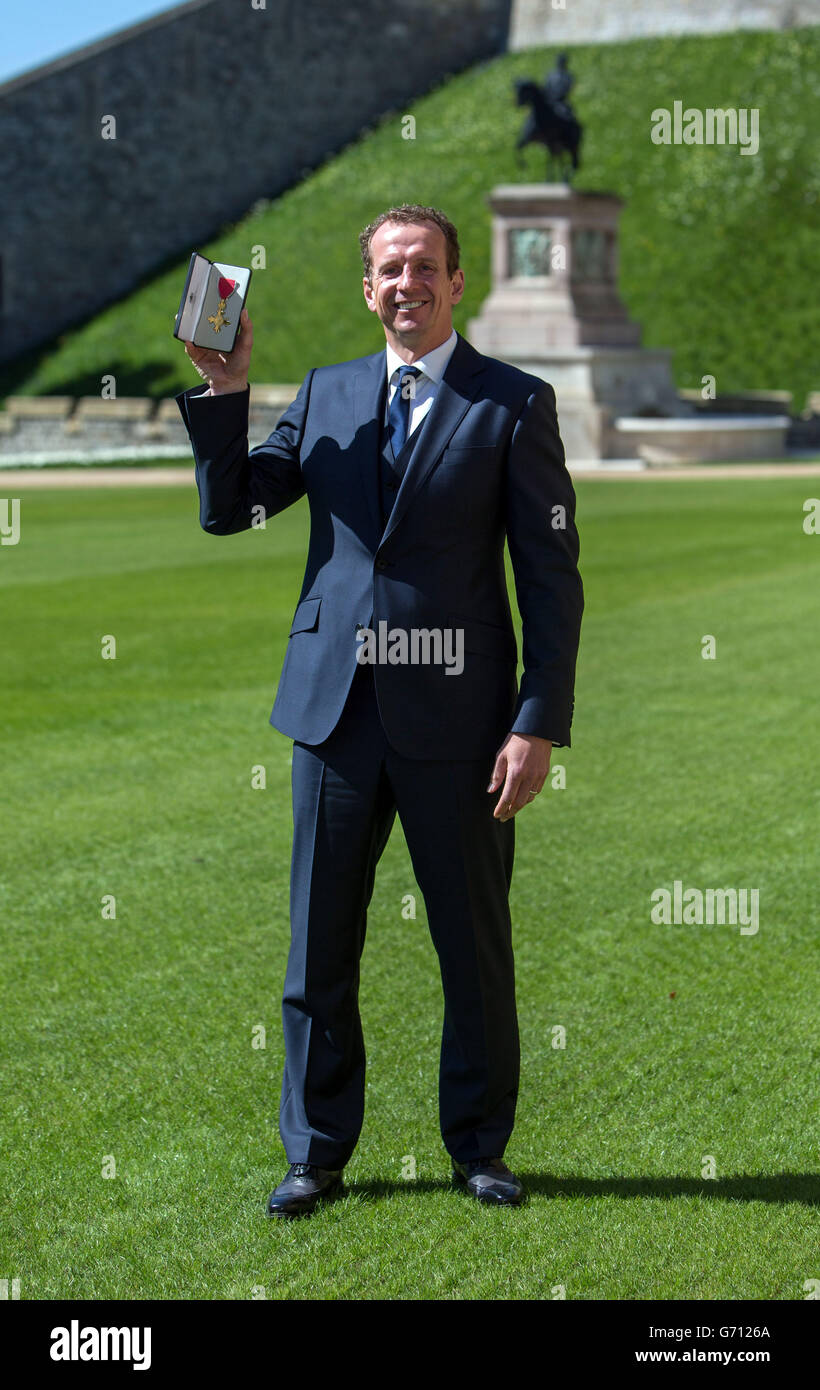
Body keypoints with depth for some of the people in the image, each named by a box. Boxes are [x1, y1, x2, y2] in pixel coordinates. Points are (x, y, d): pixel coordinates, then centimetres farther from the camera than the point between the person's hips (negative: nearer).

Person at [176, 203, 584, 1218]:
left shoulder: (515, 404, 0)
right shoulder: (326, 395, 11)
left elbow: (553, 576, -3)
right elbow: (226, 509, 11)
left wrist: (539, 724, -10)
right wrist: (223, 390, -2)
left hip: (457, 717, -3)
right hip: (337, 711, 3)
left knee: (476, 951, 7)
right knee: (318, 948, 7)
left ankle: (478, 1150, 22)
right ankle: (315, 1154, 19)